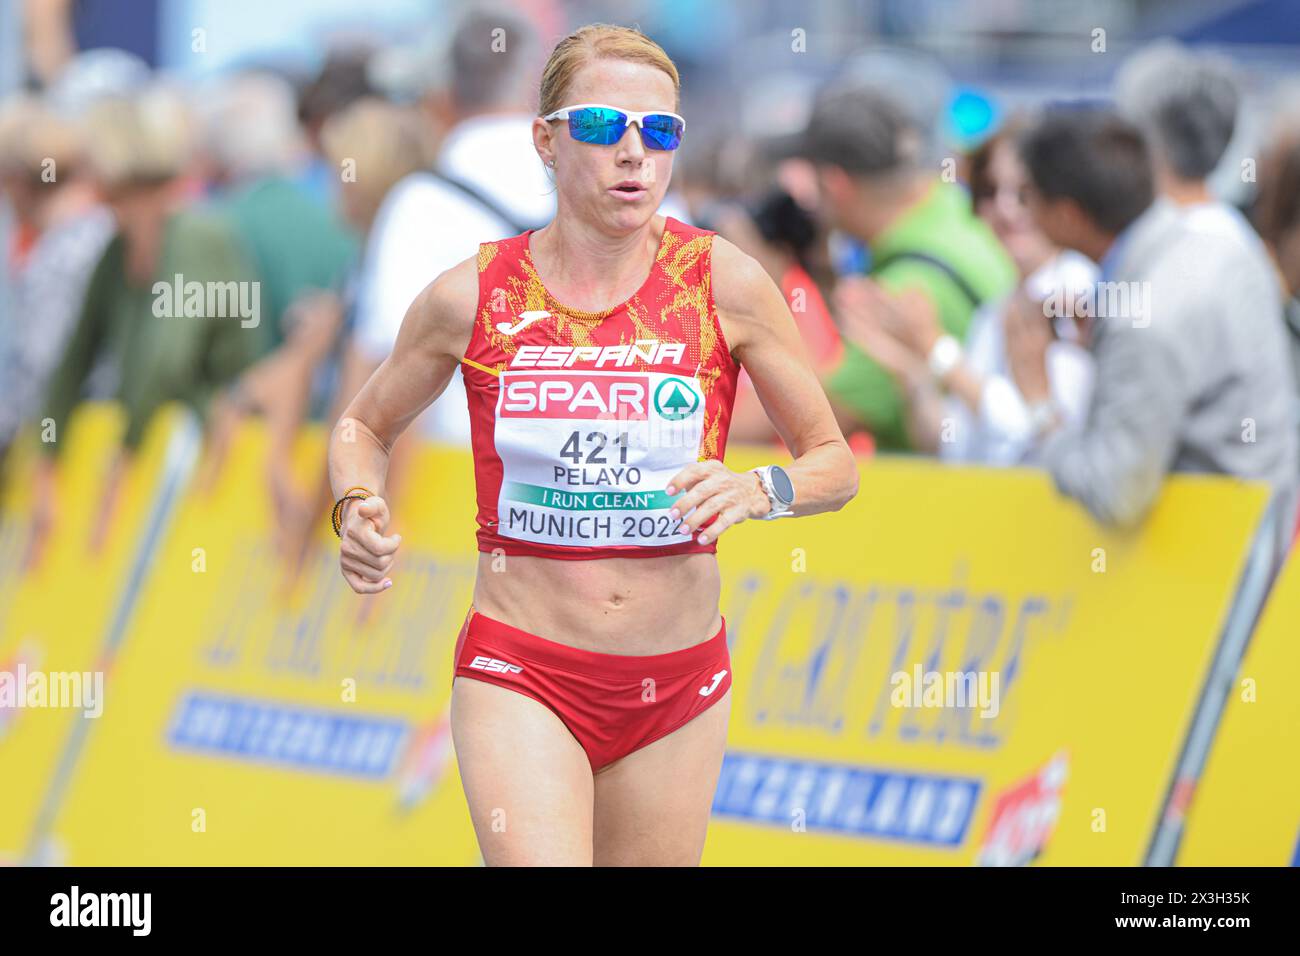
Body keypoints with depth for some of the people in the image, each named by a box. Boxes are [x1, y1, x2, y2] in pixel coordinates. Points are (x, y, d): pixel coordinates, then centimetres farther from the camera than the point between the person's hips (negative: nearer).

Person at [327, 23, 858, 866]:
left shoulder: (722, 282, -3)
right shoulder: (473, 297, -3)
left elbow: (835, 463, 4)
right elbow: (365, 427, 14)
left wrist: (758, 491, -17)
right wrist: (358, 506, -7)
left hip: (678, 685, 2)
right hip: (520, 675, -2)